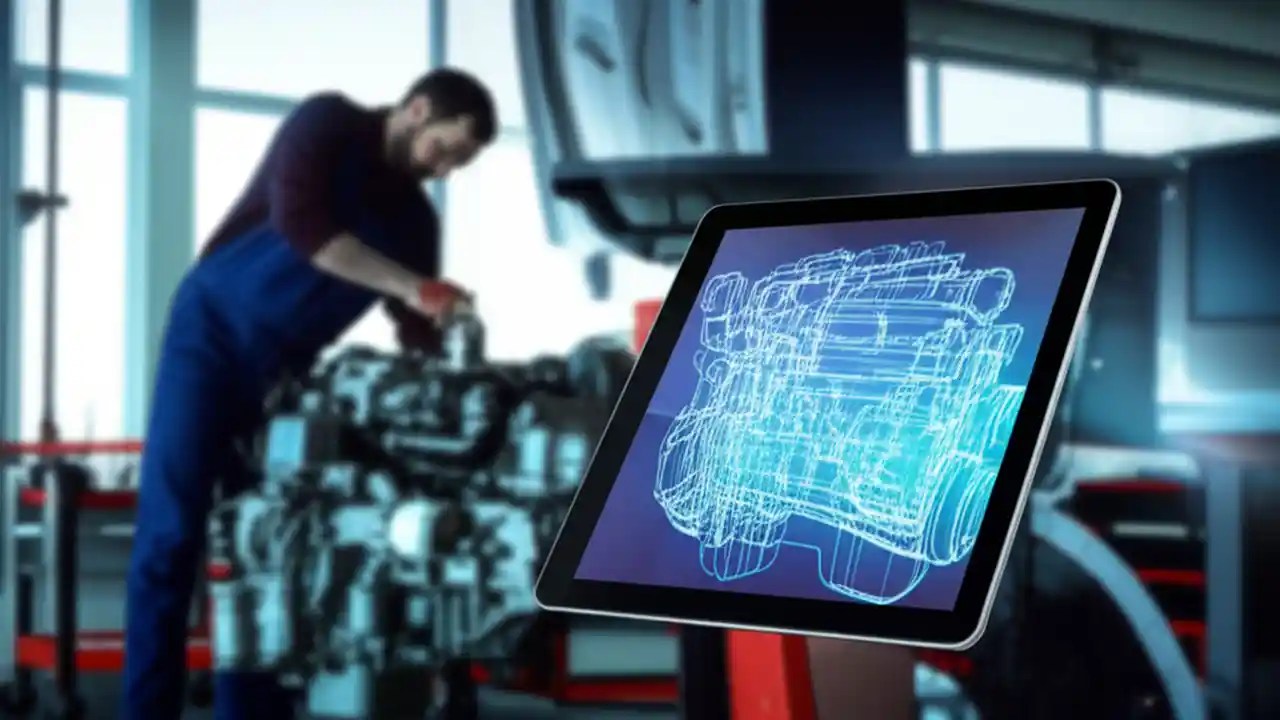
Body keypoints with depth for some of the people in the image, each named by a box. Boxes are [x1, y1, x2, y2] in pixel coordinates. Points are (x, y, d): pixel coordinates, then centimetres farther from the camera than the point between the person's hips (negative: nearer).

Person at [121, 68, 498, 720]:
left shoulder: (417, 220, 10)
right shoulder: (327, 123, -8)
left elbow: (418, 337, 9)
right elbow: (297, 220, -25)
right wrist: (410, 288, -28)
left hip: (285, 366, 6)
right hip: (213, 333, -6)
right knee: (171, 531, -10)